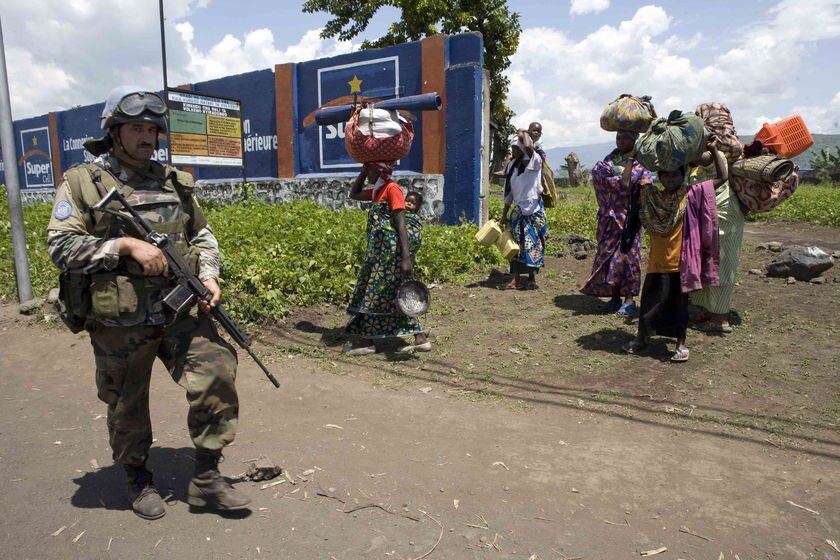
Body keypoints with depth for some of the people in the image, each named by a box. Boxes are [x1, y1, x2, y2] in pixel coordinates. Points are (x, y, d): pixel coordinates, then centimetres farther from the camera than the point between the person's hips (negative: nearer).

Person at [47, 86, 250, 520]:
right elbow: (61, 247, -8)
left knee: (217, 373, -9)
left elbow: (202, 236, 16)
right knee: (127, 406, 12)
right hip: (120, 322, -2)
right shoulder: (82, 182, -1)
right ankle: (138, 480, 38)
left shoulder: (174, 182, 10)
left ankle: (206, 479, 8)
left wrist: (208, 276, -1)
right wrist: (126, 245, -18)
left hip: (180, 310, 3)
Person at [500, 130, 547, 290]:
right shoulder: (512, 165, 9)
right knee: (517, 244, 4)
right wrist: (504, 214, 14)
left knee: (532, 244, -2)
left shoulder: (534, 162, -8)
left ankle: (532, 279, 6)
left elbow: (528, 147, -32)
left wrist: (524, 134, -11)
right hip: (518, 210, 6)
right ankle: (516, 280, 7)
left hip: (533, 209, -6)